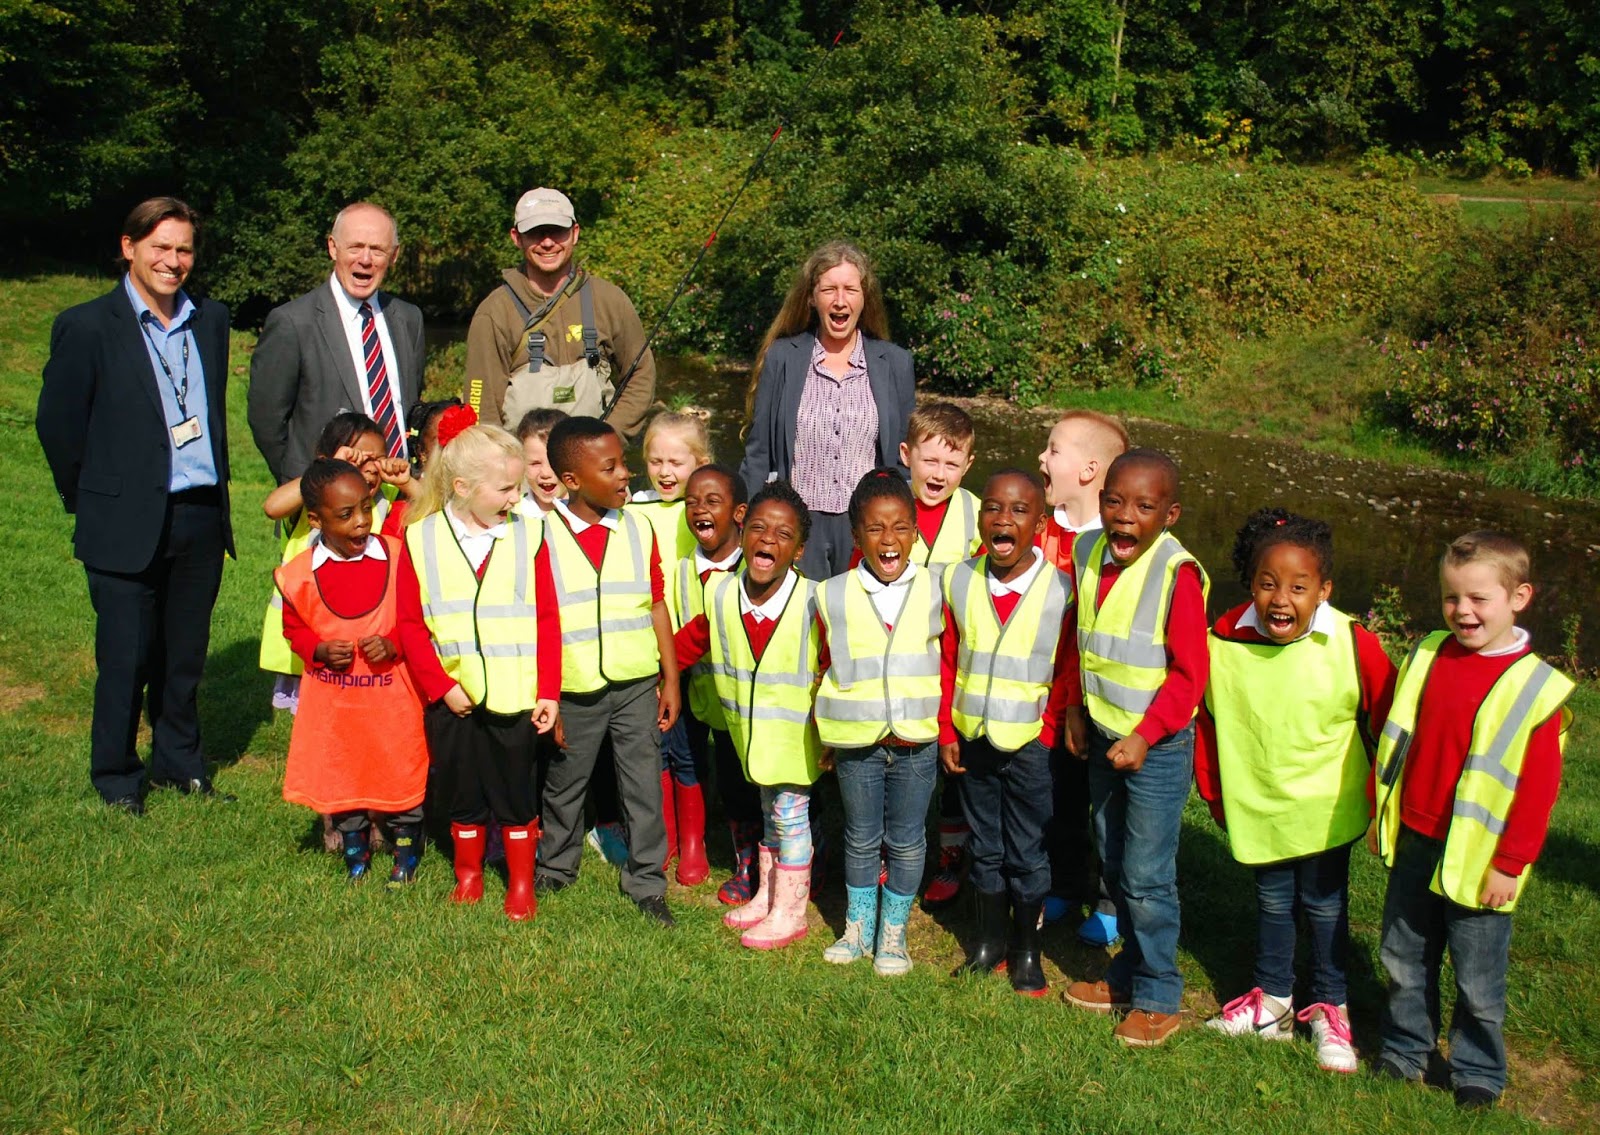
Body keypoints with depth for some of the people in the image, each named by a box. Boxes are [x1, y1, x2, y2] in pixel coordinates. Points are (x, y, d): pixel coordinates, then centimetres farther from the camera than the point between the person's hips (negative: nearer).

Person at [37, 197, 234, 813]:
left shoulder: (211, 320, 10)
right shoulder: (87, 327, -6)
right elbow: (57, 425, -1)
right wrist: (92, 502, 5)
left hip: (201, 519, 4)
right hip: (128, 525, -4)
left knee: (185, 657, 13)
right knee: (125, 659, 4)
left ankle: (180, 764, 29)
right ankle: (116, 779, 20)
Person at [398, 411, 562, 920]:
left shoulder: (527, 537, -3)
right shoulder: (421, 540, -4)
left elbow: (548, 620, -3)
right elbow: (410, 624, -2)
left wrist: (548, 692, -8)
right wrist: (441, 685, -9)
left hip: (516, 696, -1)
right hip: (452, 700, 1)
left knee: (517, 794, 10)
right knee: (463, 793, 15)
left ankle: (521, 884, 26)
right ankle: (468, 874, 35)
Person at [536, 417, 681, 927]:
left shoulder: (638, 528, 0)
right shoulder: (541, 534, -9)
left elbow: (657, 605, 4)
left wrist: (670, 677, 4)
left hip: (637, 683, 2)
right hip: (574, 689, -1)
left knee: (644, 787, 7)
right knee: (564, 784, 16)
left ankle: (647, 883, 22)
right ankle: (556, 870, 39)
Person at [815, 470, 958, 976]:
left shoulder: (935, 589, -5)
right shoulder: (833, 596, -4)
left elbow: (949, 665, 2)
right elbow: (827, 668, 8)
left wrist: (945, 731, -1)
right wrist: (826, 733, 6)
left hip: (916, 742, 0)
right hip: (855, 742, 1)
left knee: (907, 841, 10)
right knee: (861, 837, 15)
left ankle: (893, 933, 26)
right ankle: (858, 926, 32)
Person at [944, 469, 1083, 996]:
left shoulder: (1061, 590, -14)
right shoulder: (959, 581, -5)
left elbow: (1069, 670, -3)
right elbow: (948, 664, 3)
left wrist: (1070, 717, -12)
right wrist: (946, 731, 3)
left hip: (1030, 741, -3)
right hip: (973, 737, 3)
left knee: (1026, 852, 9)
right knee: (985, 846, 16)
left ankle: (1026, 951, 26)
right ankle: (991, 939, 32)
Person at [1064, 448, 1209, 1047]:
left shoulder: (1177, 572, -21)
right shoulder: (1087, 553, -2)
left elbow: (1189, 672, -18)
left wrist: (1145, 736, -23)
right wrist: (1077, 710, 13)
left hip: (1158, 743, -7)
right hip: (1104, 734, 7)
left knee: (1146, 875, 0)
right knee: (1113, 865, 18)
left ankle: (1159, 998, 17)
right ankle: (1129, 974, 35)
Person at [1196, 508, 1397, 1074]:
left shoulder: (1352, 645, -19)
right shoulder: (1225, 642, -14)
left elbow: (1388, 721, -5)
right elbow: (1208, 718, 2)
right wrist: (1215, 792, 7)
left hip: (1326, 809, -2)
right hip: (1257, 808, 2)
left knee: (1325, 904, 11)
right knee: (1272, 901, 17)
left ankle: (1330, 1008, 30)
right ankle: (1273, 999, 34)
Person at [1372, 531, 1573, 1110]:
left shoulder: (1537, 689, -13)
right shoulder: (1426, 657, 1)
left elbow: (1539, 786, -12)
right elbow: (1395, 739, 11)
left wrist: (1510, 863, -12)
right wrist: (1383, 813, 13)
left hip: (1477, 861, -4)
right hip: (1413, 843, 5)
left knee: (1478, 978, 8)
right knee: (1404, 959, 17)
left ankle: (1478, 1072, 28)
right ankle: (1405, 1048, 35)